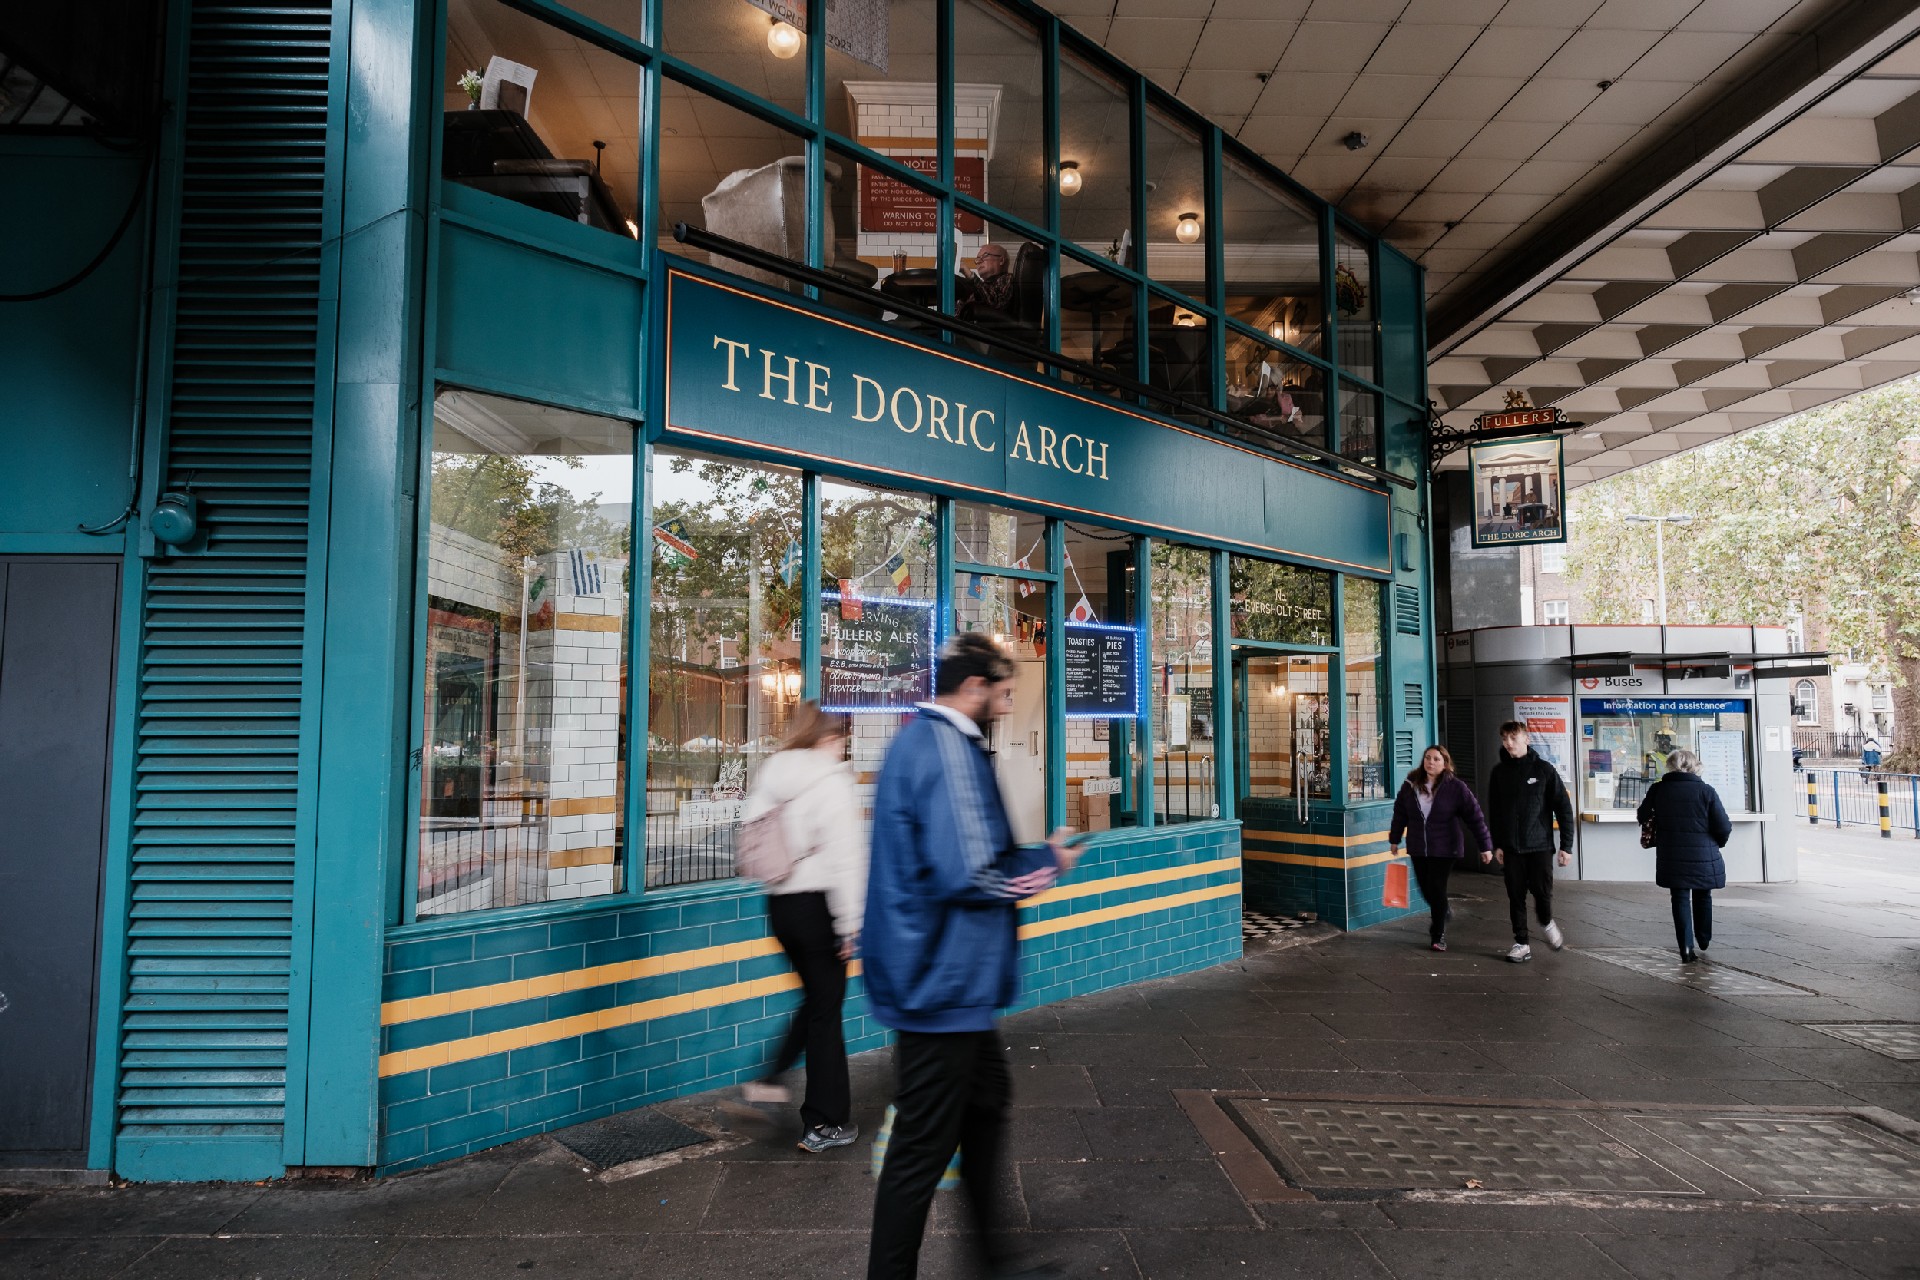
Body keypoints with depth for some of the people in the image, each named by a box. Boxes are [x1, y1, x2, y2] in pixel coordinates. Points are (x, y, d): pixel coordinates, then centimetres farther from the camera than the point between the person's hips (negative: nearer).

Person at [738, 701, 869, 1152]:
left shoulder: (769, 777, 7)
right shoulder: (833, 782, -15)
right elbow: (845, 857, -17)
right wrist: (851, 924, -13)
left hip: (779, 903, 7)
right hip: (818, 904, -7)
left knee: (815, 998, 25)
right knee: (826, 1010, 5)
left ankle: (771, 1080, 25)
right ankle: (824, 1123, 15)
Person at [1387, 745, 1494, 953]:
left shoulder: (1456, 787, -11)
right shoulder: (1410, 785, 0)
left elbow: (1475, 817, -9)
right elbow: (1400, 814, 11)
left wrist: (1485, 846, -10)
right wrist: (1394, 839, 16)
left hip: (1445, 849, -4)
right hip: (1418, 848, 4)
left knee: (1437, 889, -5)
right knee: (1425, 888, 11)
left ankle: (1438, 936, 11)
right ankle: (1443, 912, 44)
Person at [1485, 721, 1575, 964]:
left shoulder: (1544, 769, -3)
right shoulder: (1499, 772, 4)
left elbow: (1564, 808, -2)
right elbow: (1493, 811, 9)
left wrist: (1566, 846, -6)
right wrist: (1497, 844, 4)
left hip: (1540, 845, -2)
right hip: (1511, 848, 2)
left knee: (1543, 892, -2)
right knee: (1516, 897, 4)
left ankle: (1547, 923, 30)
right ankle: (1521, 943, 14)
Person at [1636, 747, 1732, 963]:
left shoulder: (1657, 790, -3)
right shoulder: (1706, 791, -10)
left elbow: (1643, 817, 10)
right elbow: (1724, 827, -9)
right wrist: (1718, 843, 12)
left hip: (1672, 858, 1)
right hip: (1703, 858, 0)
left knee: (1680, 899, 8)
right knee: (1703, 896, 20)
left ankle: (1686, 948, -1)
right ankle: (1704, 940, 36)